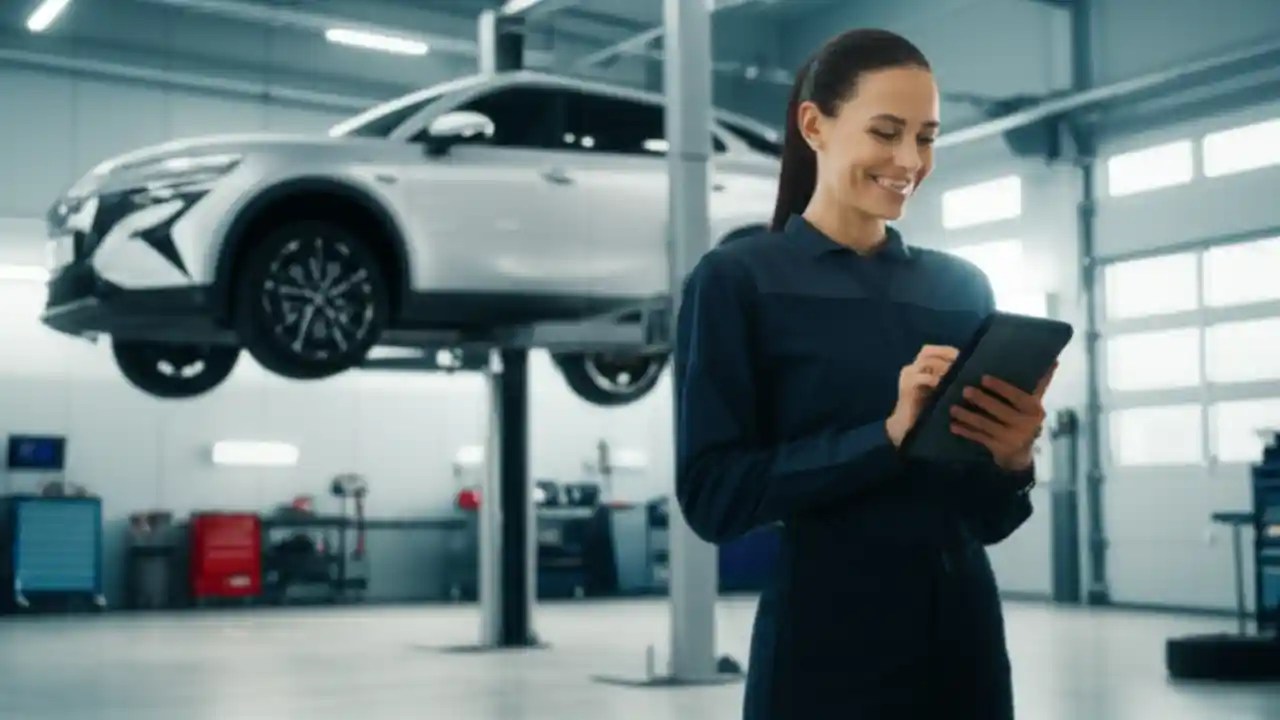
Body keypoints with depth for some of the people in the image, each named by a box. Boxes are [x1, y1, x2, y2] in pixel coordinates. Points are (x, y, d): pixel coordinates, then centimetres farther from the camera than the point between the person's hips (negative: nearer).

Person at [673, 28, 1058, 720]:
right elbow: (711, 496, -13)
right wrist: (887, 435, -22)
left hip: (964, 640, 4)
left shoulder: (964, 286, 8)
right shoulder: (736, 280, -5)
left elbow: (985, 520, 9)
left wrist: (1012, 463, -12)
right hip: (822, 651, -4)